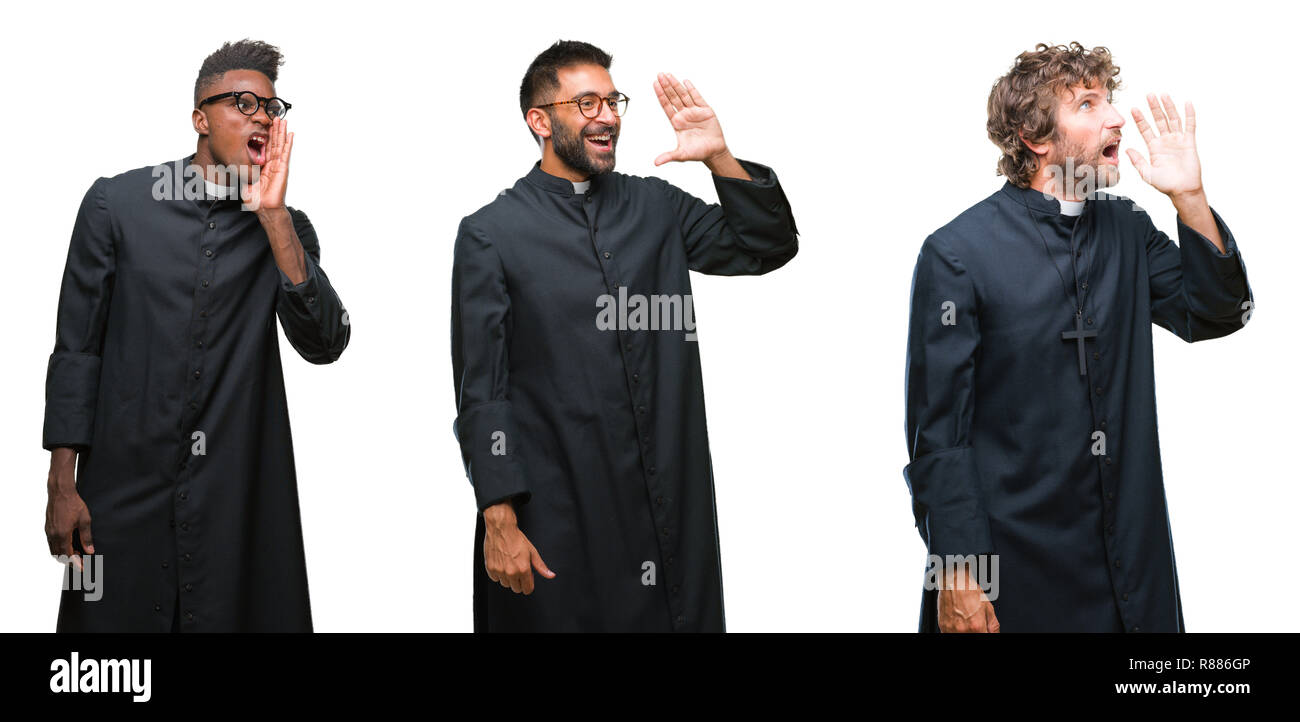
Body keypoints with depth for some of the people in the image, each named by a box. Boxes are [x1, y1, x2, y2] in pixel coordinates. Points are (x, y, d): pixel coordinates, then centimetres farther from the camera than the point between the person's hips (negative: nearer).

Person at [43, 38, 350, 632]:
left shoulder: (283, 227, 5)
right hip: (126, 488, -1)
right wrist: (62, 486, -2)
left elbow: (324, 345, -10)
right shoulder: (117, 202, 1)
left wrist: (274, 216, -15)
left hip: (241, 497, 1)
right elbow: (77, 349, 2)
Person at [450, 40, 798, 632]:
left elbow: (769, 247, 9)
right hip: (558, 513, -4)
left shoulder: (655, 206, 10)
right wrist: (499, 521, -11)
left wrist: (720, 159, -6)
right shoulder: (490, 234, -3)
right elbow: (481, 391, -5)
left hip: (672, 507, 4)